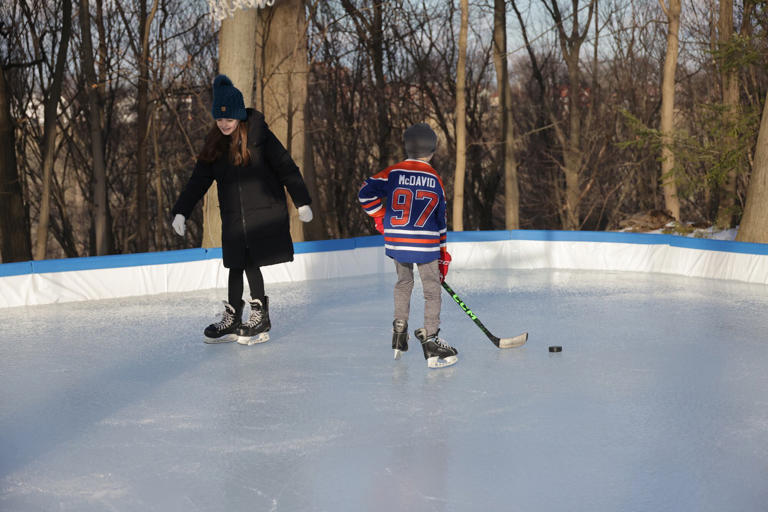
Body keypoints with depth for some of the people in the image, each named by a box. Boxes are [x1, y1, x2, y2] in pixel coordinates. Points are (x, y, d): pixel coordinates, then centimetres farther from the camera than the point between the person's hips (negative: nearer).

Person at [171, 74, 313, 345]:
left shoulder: (259, 135, -7)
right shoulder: (215, 145, 8)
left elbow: (286, 167, -5)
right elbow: (198, 180, 11)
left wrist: (302, 202, -5)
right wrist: (180, 211, 4)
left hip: (264, 213, -5)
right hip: (233, 218, 5)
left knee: (250, 264, -5)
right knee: (237, 265, 7)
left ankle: (260, 316, 9)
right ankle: (232, 320, 16)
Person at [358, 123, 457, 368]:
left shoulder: (393, 173, -1)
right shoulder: (435, 180, 3)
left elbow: (366, 193, -8)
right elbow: (440, 219, 9)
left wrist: (380, 218, 6)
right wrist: (443, 252, 17)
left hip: (396, 242, 2)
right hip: (425, 245, -2)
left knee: (404, 283, 22)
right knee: (432, 290, 4)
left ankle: (399, 336, 26)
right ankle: (430, 343, -3)